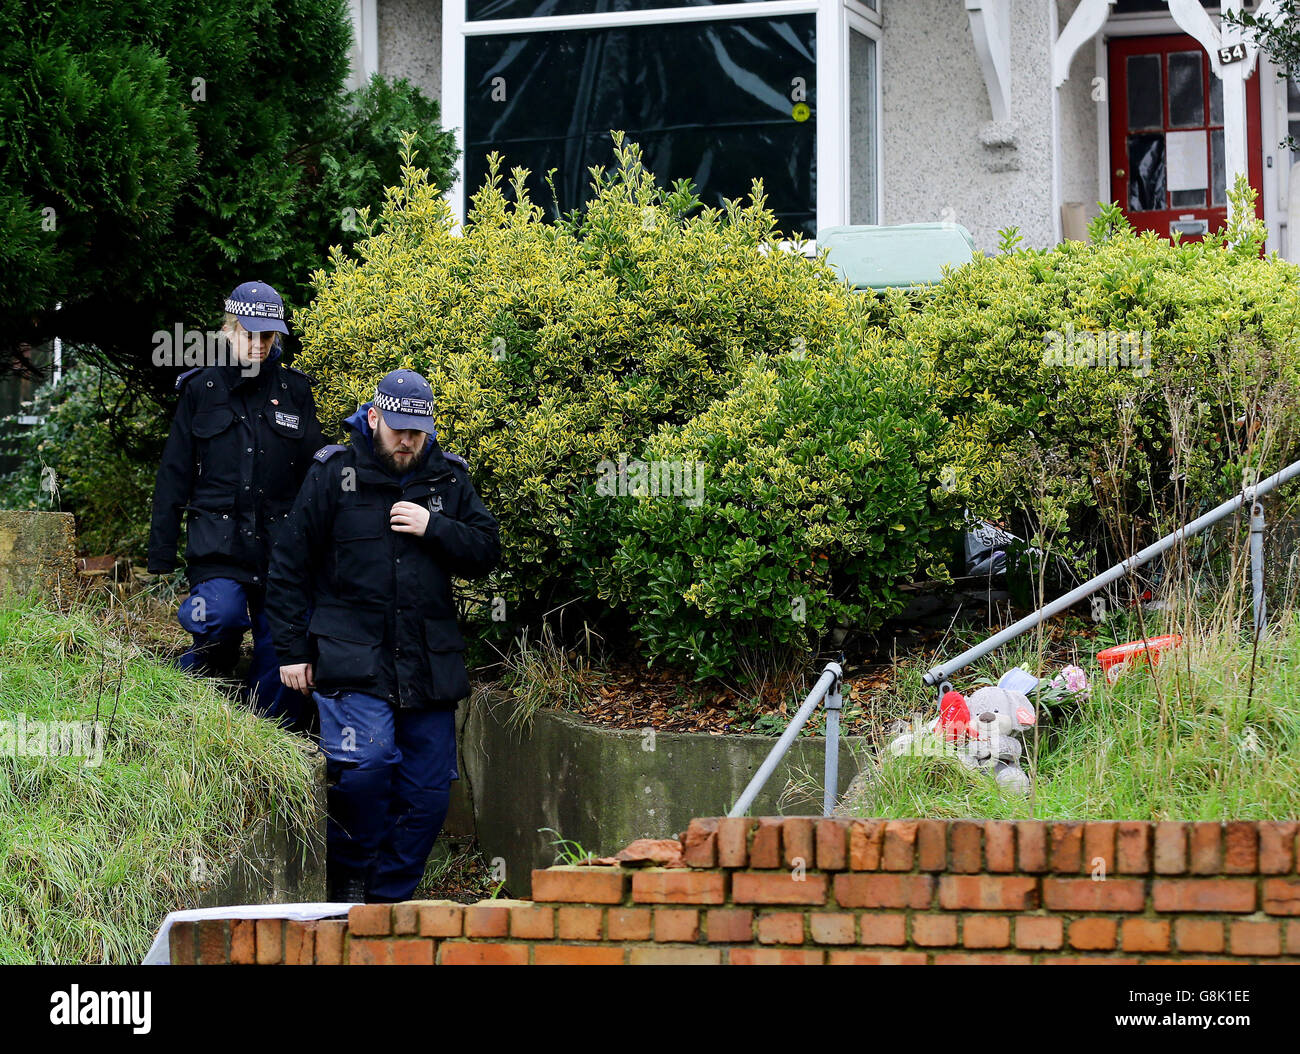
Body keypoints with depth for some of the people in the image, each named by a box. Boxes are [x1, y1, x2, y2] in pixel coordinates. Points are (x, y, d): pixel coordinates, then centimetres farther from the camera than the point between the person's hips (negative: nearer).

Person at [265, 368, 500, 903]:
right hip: (352, 656, -4)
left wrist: (433, 528, -9)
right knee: (365, 765, -22)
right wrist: (292, 649, 3)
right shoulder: (334, 473, 2)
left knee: (428, 790, 3)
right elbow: (290, 566, 5)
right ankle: (349, 875, 1)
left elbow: (486, 552, 8)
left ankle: (390, 897, 16)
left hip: (430, 661, 4)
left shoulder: (449, 478, 10)